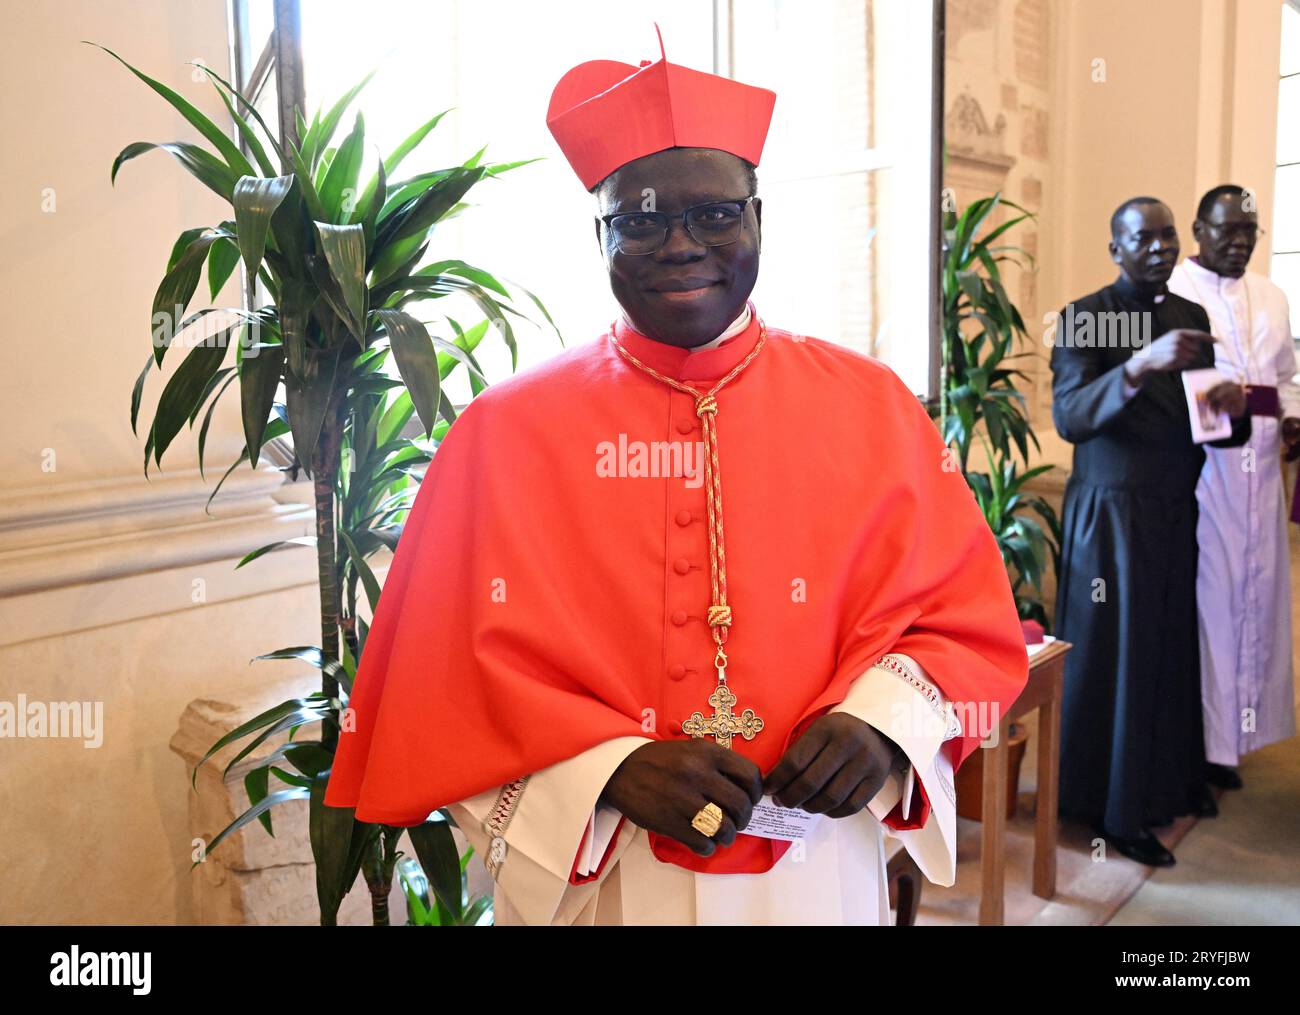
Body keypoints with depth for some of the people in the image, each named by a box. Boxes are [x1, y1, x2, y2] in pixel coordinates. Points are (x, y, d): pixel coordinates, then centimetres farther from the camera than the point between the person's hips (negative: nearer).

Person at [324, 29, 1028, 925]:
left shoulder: (870, 407, -4)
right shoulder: (506, 430, -8)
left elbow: (966, 617, 0)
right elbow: (455, 677, -8)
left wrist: (883, 719, -18)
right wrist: (609, 767, -21)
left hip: (818, 874, 2)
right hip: (599, 881, -1)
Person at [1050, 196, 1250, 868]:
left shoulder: (1192, 317, 10)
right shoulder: (1084, 318, -9)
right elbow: (1069, 417, -22)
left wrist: (1232, 408, -11)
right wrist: (1138, 366, -36)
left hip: (1178, 512, 6)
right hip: (1112, 515, -6)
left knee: (1174, 648, 13)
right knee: (1116, 656, 2)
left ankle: (1171, 779, 31)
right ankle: (1115, 808, 16)